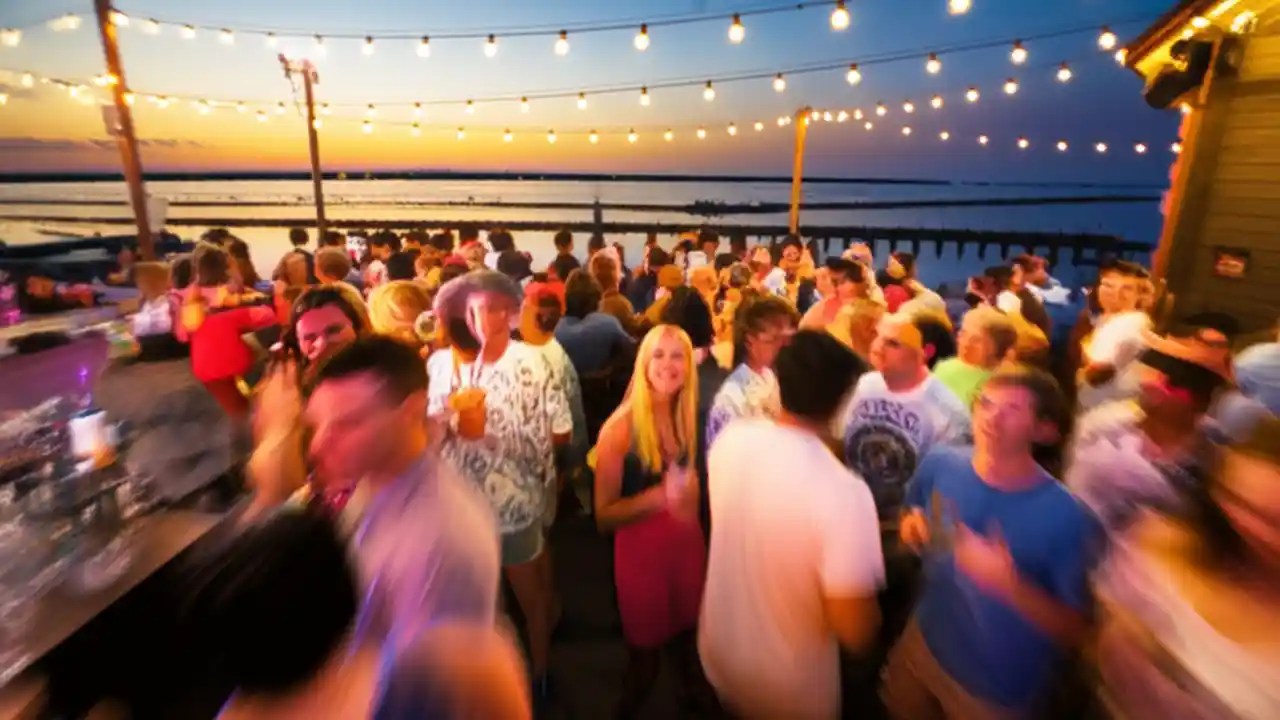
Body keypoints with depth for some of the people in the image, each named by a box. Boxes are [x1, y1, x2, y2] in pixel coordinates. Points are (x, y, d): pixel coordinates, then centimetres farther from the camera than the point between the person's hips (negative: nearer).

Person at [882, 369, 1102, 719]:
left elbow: (1076, 631, -17)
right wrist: (911, 529, -16)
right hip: (922, 647, 4)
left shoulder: (1067, 518, -24)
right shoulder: (939, 465, -13)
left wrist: (1011, 587, -34)